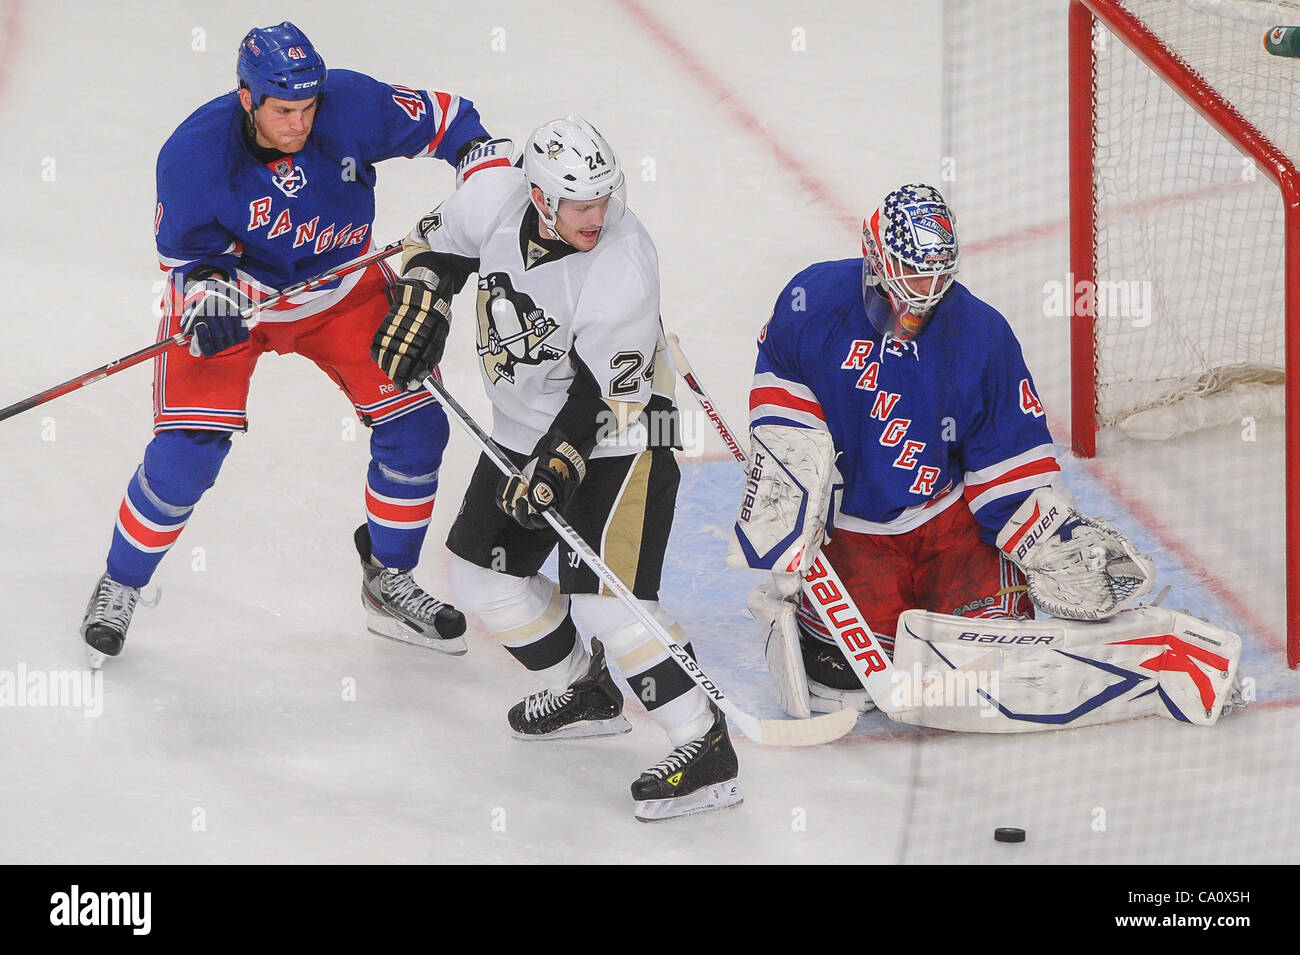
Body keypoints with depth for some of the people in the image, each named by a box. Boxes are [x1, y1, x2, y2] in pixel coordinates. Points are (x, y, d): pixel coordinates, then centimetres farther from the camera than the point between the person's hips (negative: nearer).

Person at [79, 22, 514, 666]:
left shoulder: (353, 106, -25)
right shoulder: (193, 153, -29)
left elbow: (452, 123, -10)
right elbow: (185, 250, -14)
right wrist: (207, 293, -34)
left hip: (344, 291, 3)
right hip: (231, 295, -3)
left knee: (416, 429, -3)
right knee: (185, 455, -14)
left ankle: (389, 586, 19)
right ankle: (119, 588, 12)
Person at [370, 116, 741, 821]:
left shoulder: (622, 270, -28)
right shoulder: (496, 199, -13)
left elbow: (606, 392, -24)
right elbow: (439, 238, 10)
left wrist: (557, 464, -31)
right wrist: (421, 303, -3)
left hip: (616, 435, -8)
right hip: (525, 425, 8)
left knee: (602, 595, -20)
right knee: (481, 573, 13)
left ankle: (706, 751, -16)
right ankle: (584, 694, 33)